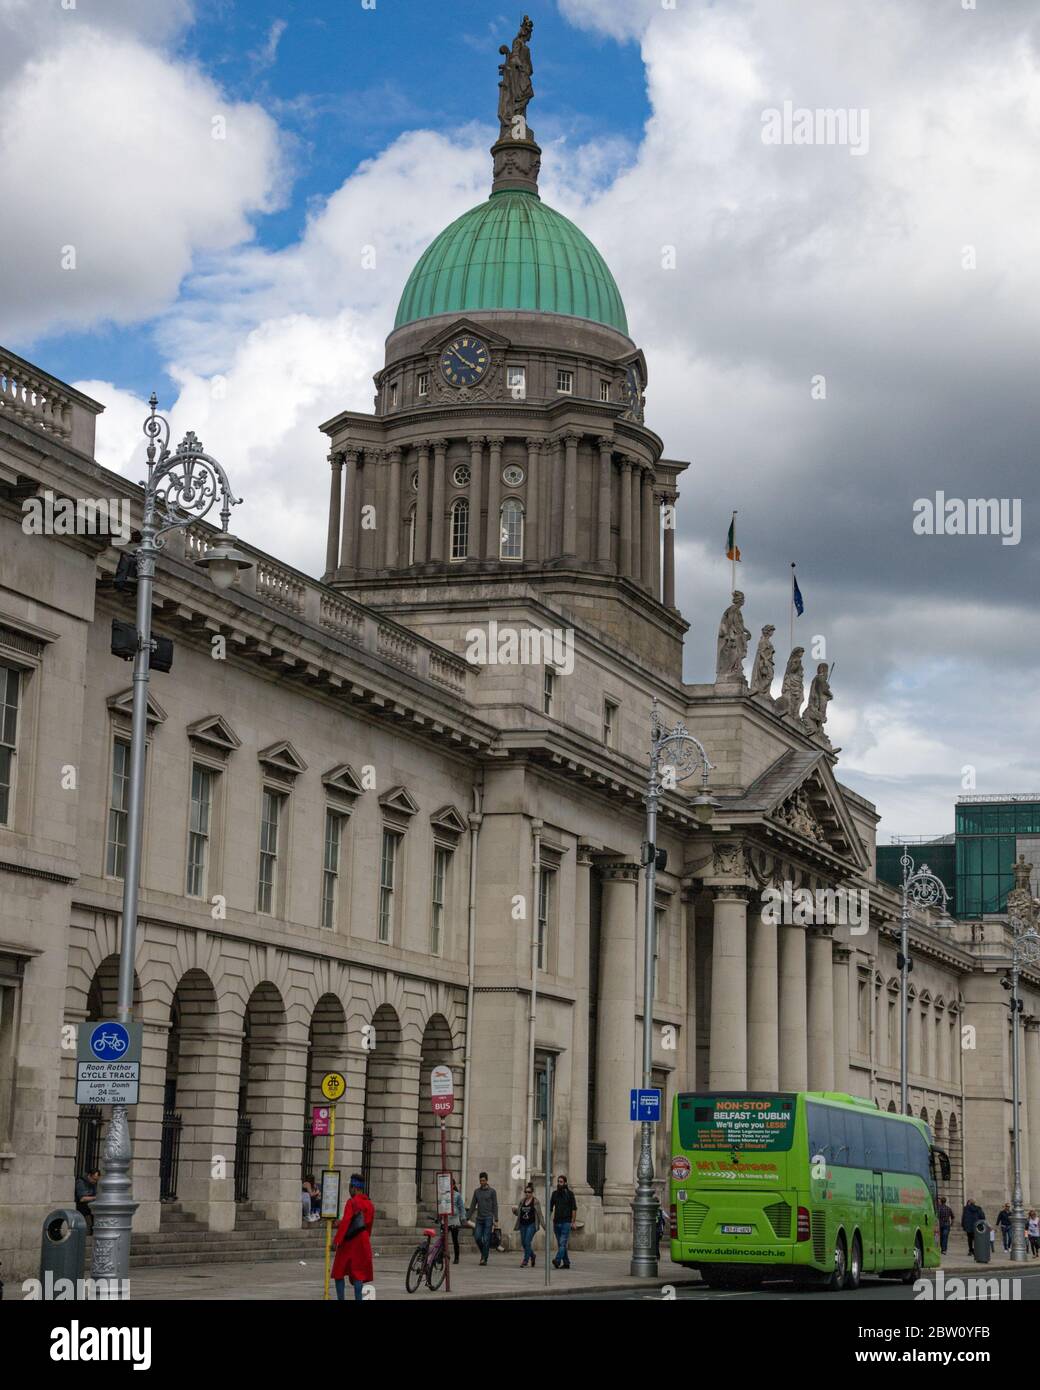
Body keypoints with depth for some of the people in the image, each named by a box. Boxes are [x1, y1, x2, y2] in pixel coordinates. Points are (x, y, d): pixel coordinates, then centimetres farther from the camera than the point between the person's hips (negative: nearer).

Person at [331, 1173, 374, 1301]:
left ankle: (340, 1299, 6)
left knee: (339, 1272, 8)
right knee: (358, 1274, 4)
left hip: (348, 1242, -5)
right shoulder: (369, 1204, 10)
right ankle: (358, 1299, -5)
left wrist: (336, 1239, -21)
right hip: (362, 1243, 5)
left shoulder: (352, 1202, -11)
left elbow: (345, 1222, -20)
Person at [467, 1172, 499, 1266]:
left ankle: (484, 1259, -3)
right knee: (477, 1237, -3)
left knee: (486, 1240, -6)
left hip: (488, 1218, -4)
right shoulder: (476, 1191, 10)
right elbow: (473, 1205, 13)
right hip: (479, 1218, 4)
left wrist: (496, 1220, -10)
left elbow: (495, 1206, -3)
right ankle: (483, 1253, 21)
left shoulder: (492, 1191, -1)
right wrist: (467, 1218, 7)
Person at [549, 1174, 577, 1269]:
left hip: (566, 1222, -5)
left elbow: (574, 1208, -3)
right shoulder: (555, 1193, 10)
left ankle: (557, 1261, -28)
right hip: (556, 1222, 5)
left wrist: (573, 1221, -10)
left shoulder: (569, 1193, -1)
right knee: (560, 1244, 8)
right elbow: (550, 1208, 13)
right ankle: (566, 1263, 16)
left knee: (563, 1243, -15)